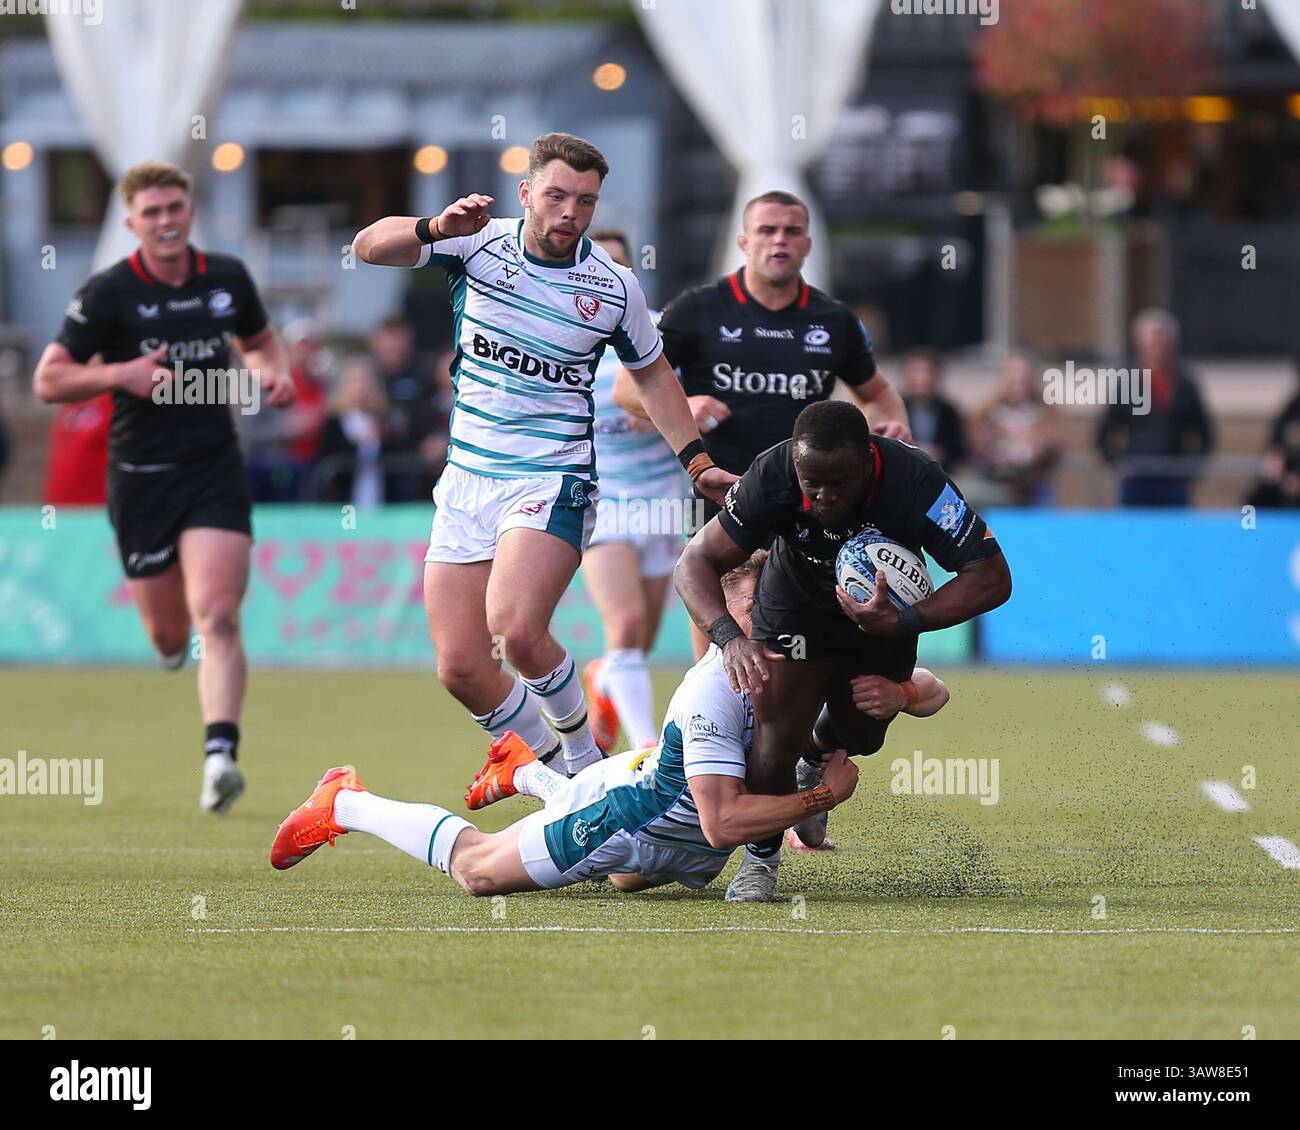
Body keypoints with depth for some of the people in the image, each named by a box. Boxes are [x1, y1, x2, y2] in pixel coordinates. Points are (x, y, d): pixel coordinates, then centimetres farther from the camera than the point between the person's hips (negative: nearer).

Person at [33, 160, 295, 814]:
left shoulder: (227, 279, 4)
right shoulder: (108, 294, -6)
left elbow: (258, 340, 25)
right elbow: (48, 380, -5)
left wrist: (274, 372, 2)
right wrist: (119, 374, -20)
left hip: (215, 471, 1)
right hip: (140, 479, -1)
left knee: (218, 617, -16)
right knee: (169, 633, 9)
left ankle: (220, 754, -23)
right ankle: (173, 636, 48)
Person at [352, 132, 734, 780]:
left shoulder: (614, 287, -2)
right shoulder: (479, 245, -1)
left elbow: (652, 376, 15)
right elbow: (370, 246, -10)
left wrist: (696, 460, 6)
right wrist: (437, 228, -28)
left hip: (552, 482, -3)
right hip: (467, 478, 3)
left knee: (516, 632, -27)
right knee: (460, 667, -3)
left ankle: (582, 752, -3)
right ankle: (559, 770, 17)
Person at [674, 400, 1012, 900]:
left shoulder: (916, 480, -38)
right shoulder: (772, 476, -35)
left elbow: (992, 577, -33)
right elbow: (696, 563, -27)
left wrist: (903, 622, -45)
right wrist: (729, 636, -46)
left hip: (883, 615, 1)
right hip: (795, 609, -1)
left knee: (860, 738, 17)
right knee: (778, 737, -15)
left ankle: (817, 754, 54)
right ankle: (761, 855, 12)